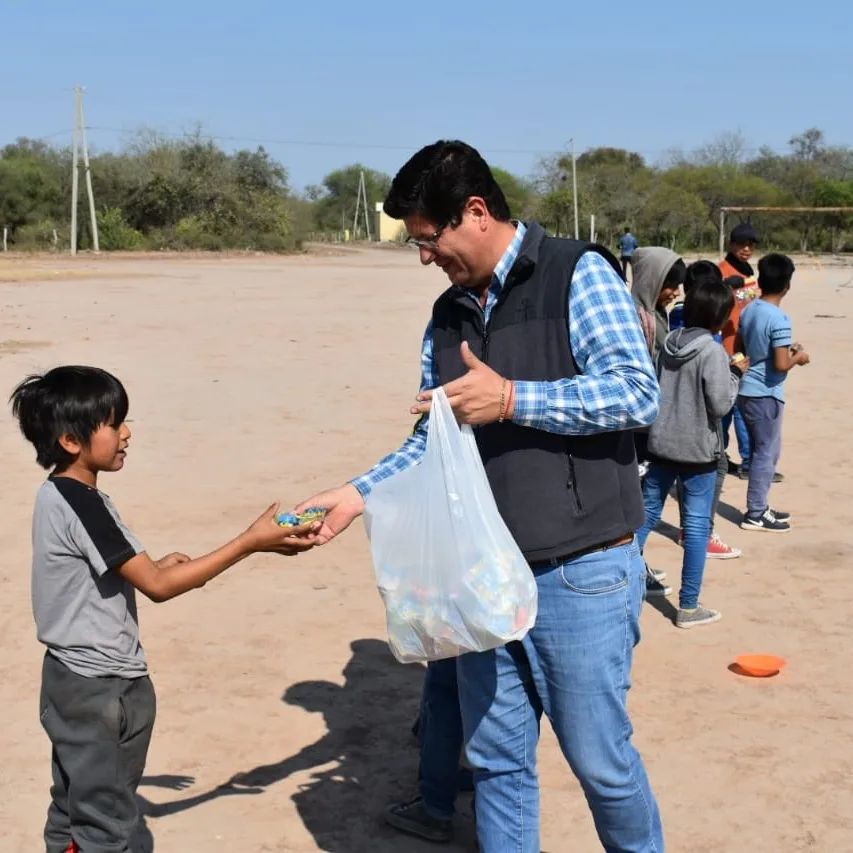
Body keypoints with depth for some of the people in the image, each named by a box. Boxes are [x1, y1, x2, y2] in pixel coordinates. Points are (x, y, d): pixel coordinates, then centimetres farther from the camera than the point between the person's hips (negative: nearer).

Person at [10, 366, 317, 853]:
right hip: (100, 688, -10)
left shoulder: (57, 495, 6)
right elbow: (157, 586, -24)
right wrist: (251, 542, -24)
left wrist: (155, 565, 5)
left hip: (75, 679, 10)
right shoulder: (82, 506, -23)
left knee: (74, 810, 19)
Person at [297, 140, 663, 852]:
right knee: (496, 759, 13)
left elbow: (638, 391, -17)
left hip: (580, 571, -6)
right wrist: (360, 493, -1)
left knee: (599, 757, 6)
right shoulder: (448, 316, 12)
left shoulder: (578, 274, -7)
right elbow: (431, 444, 14)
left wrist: (513, 399, -23)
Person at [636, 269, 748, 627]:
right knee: (696, 525, 3)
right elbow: (720, 404, -17)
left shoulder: (669, 342, 3)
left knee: (646, 512, 16)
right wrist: (735, 373, -2)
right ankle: (688, 606, 9)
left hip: (660, 444, 6)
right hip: (697, 450, -6)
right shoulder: (713, 351, -17)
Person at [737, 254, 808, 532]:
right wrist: (799, 356, -2)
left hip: (748, 391, 8)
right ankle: (755, 515, 8)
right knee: (766, 453, 2)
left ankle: (760, 506, 26)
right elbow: (781, 364, -22)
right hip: (766, 394, -8)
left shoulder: (748, 311, 6)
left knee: (766, 450, 19)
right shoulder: (779, 319, -19)